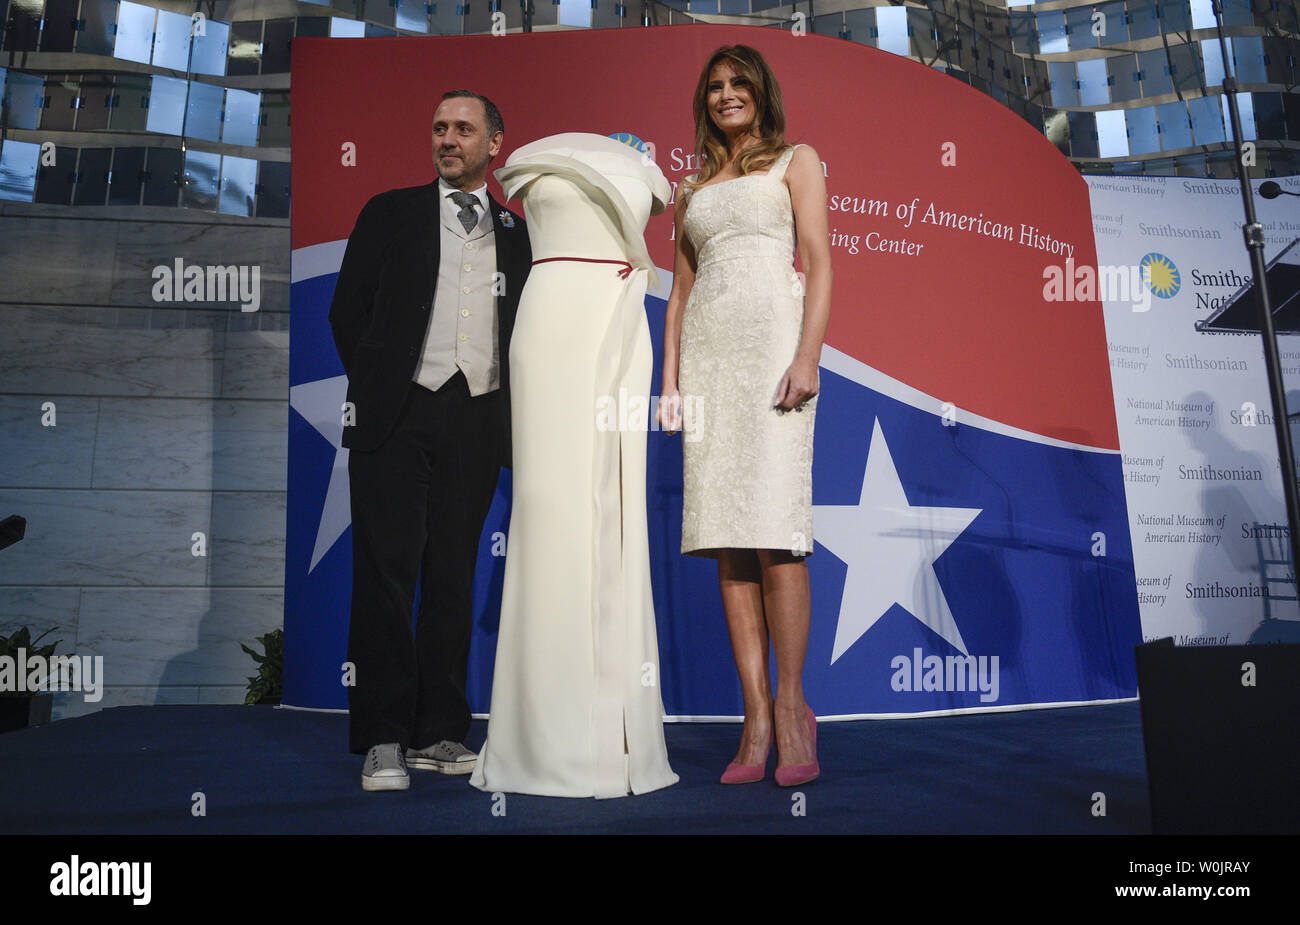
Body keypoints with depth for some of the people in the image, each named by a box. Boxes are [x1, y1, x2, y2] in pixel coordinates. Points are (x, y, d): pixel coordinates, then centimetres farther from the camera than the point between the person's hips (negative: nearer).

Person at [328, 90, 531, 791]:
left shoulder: (516, 234, 17)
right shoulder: (390, 213, 12)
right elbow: (347, 308, 8)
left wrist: (511, 407, 4)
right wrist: (371, 389, 2)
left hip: (478, 420, 2)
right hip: (396, 416, -2)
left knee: (453, 577, 5)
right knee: (386, 572, -5)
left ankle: (438, 733, 14)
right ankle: (382, 740, 2)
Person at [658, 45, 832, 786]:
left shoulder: (796, 161, 14)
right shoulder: (694, 188, 26)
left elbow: (818, 263, 1)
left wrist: (808, 356, -13)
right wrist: (669, 378, 8)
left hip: (771, 336, -4)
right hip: (708, 351, 4)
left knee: (774, 531, -13)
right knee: (726, 537, -3)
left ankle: (790, 705, -3)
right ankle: (757, 718, 0)